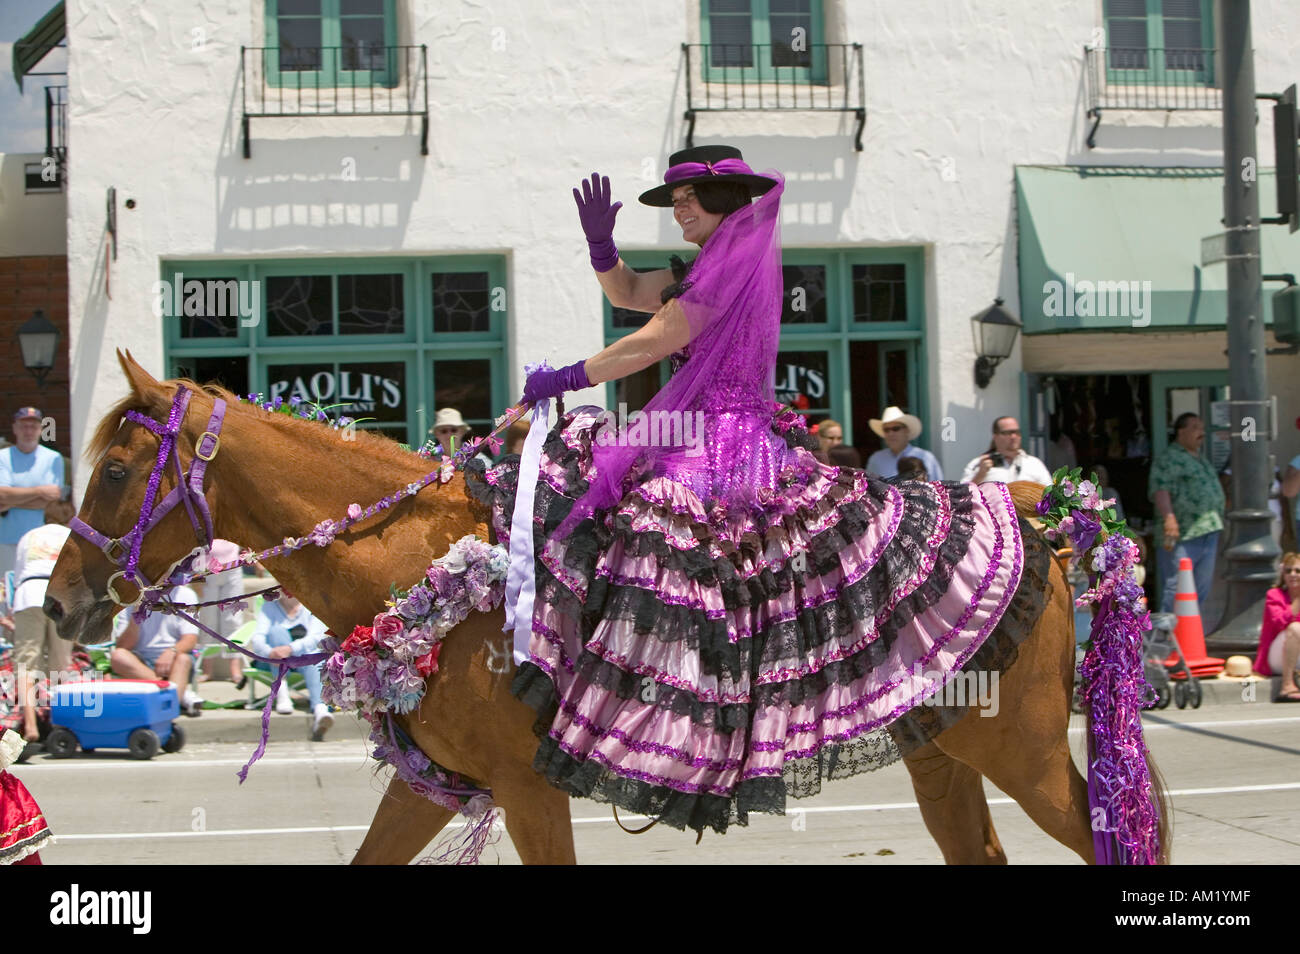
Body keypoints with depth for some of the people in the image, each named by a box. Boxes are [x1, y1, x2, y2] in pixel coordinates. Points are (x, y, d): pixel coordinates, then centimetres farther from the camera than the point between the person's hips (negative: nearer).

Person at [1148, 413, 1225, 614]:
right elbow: (1159, 489, -18)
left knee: (1202, 589, 11)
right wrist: (1169, 517, -30)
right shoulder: (1169, 458, -6)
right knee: (1176, 589, -10)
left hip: (1209, 533, 9)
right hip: (1183, 537, -9)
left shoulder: (1202, 461, 23)